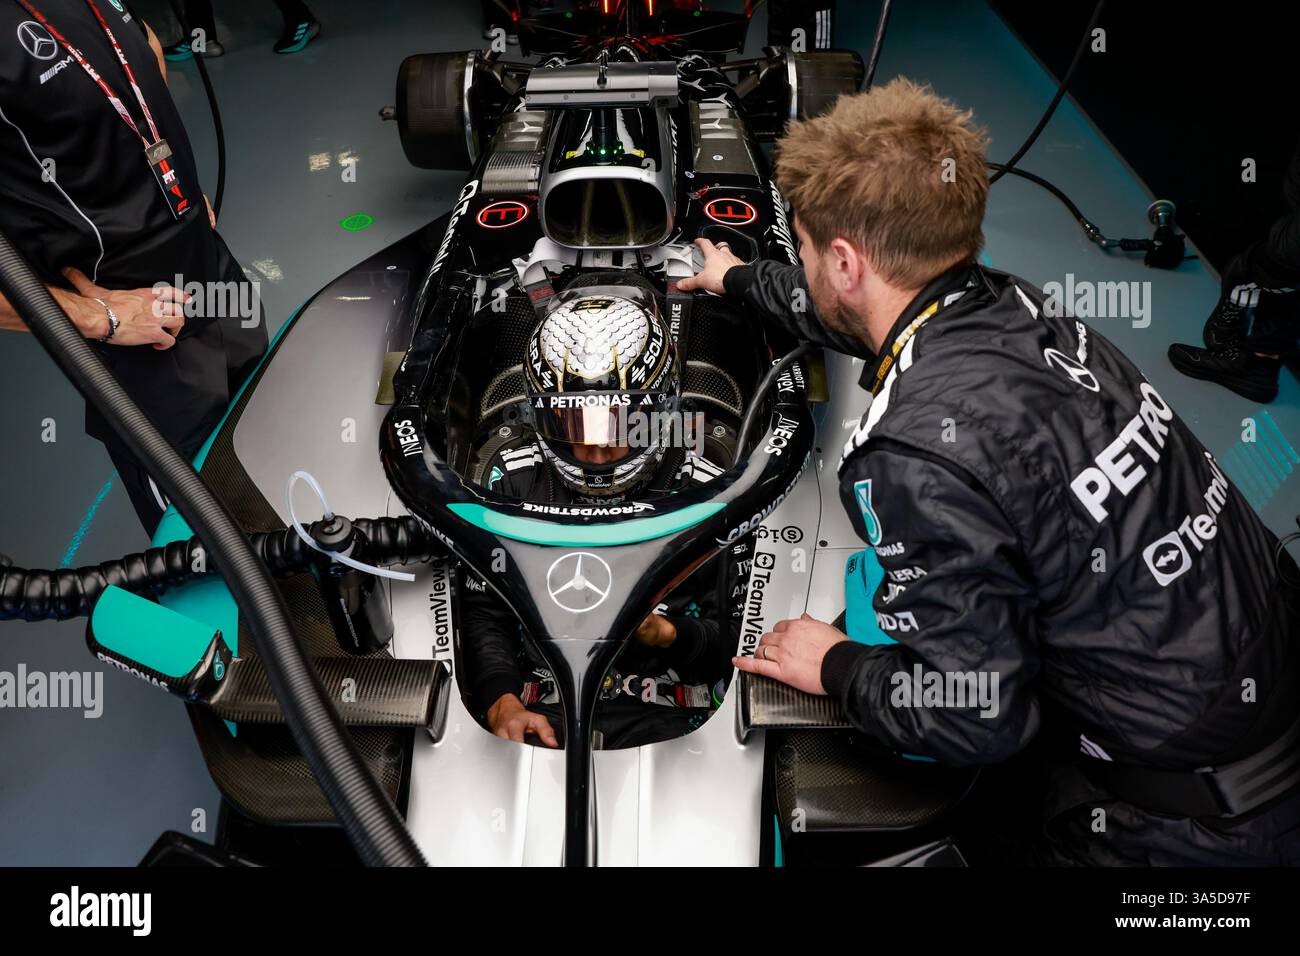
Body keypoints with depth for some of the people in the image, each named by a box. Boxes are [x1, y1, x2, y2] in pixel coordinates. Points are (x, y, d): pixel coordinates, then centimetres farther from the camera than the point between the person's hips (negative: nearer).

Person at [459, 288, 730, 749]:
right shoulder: (512, 478, 5)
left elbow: (732, 638, 4)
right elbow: (484, 612, 7)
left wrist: (664, 634, -16)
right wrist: (503, 705, -9)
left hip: (663, 714, 0)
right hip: (543, 712, 1)